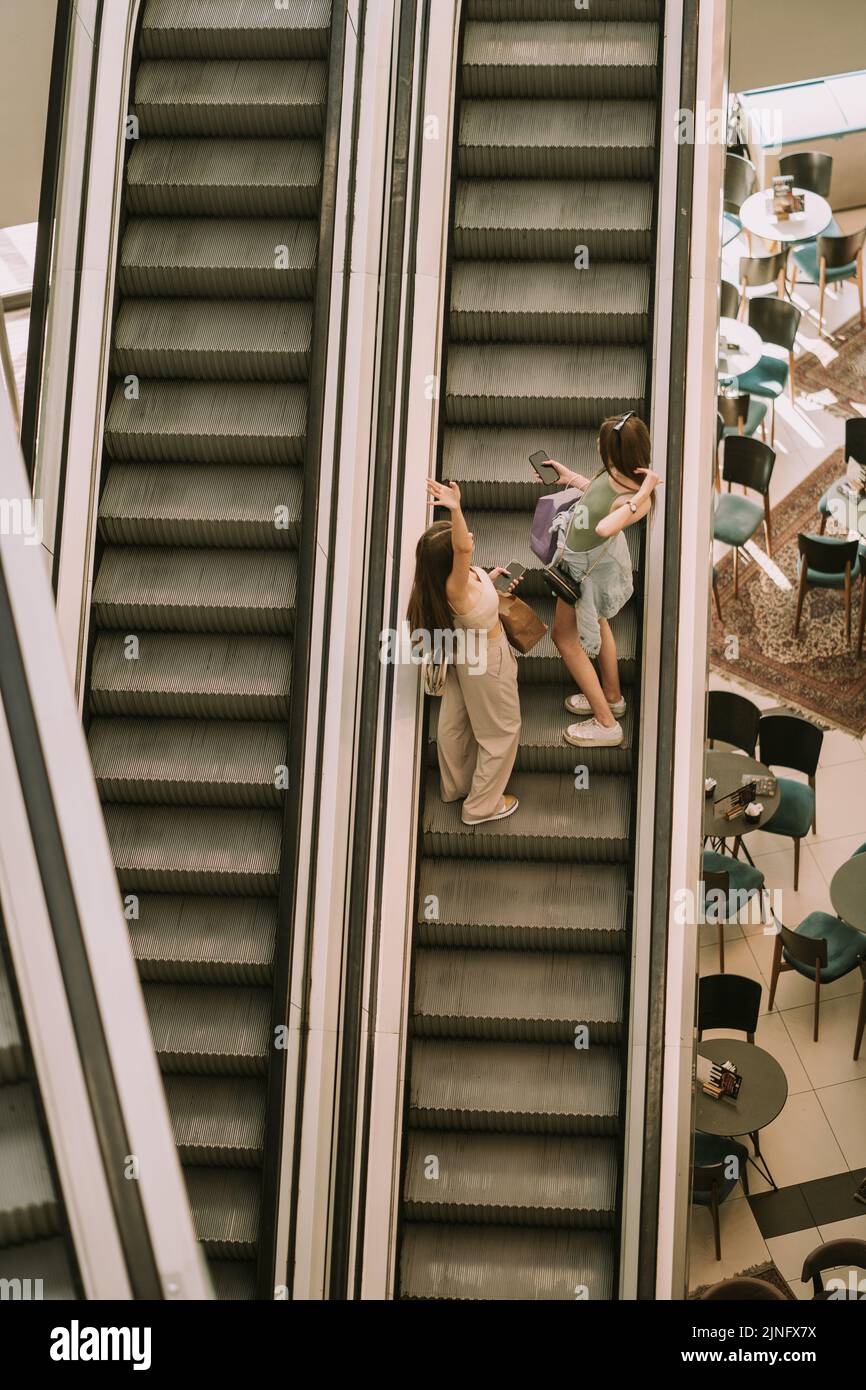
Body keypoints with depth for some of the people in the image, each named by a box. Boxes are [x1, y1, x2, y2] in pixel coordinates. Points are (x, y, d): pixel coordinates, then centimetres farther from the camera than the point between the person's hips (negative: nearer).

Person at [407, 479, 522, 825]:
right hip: (487, 660, -8)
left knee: (454, 723, 25)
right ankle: (482, 805, 29)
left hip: (466, 653, 8)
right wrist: (456, 509, -76)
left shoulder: (459, 575, -15)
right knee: (501, 730, 13)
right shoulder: (454, 587, -40)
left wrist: (490, 578, 1)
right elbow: (463, 549, -63)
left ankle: (456, 786, 49)